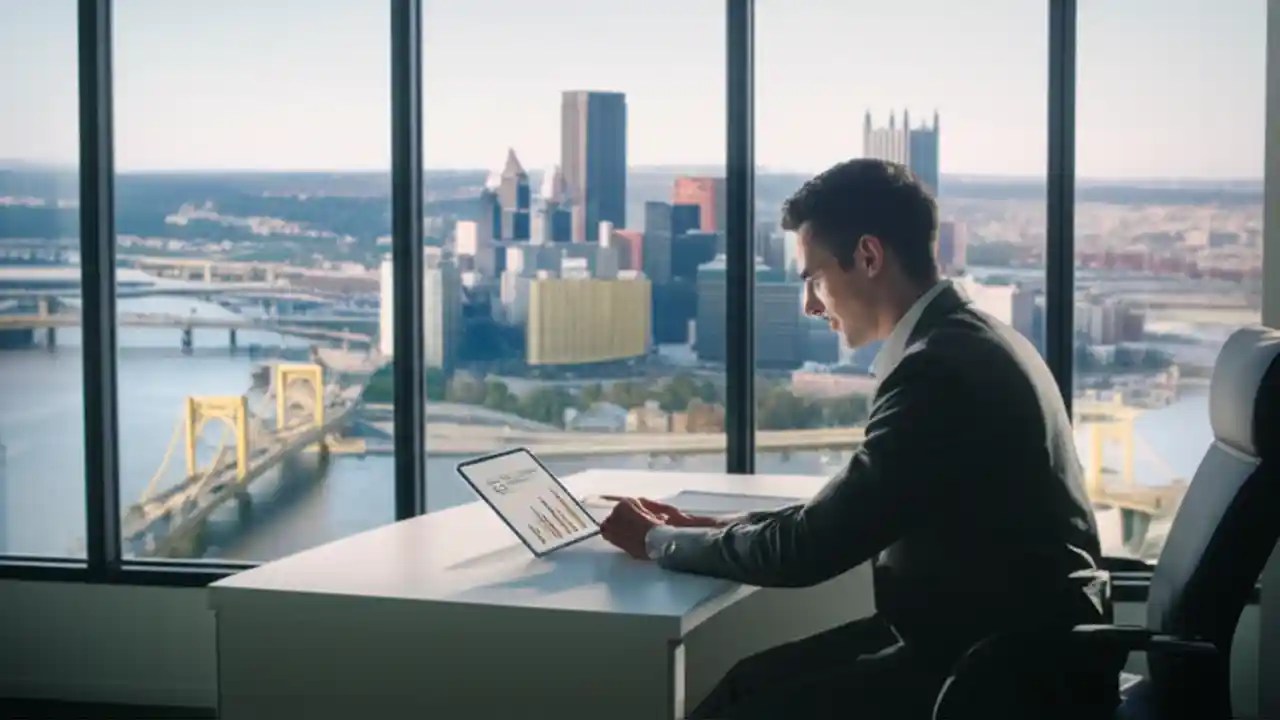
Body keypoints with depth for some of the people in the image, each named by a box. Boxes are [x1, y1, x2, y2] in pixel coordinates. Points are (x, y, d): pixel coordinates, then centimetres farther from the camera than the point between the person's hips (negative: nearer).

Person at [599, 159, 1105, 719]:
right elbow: (838, 519, 16)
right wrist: (706, 527, 8)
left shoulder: (940, 367, -21)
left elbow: (809, 550, -19)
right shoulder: (965, 345, 9)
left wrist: (660, 540, -4)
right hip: (988, 639, 9)